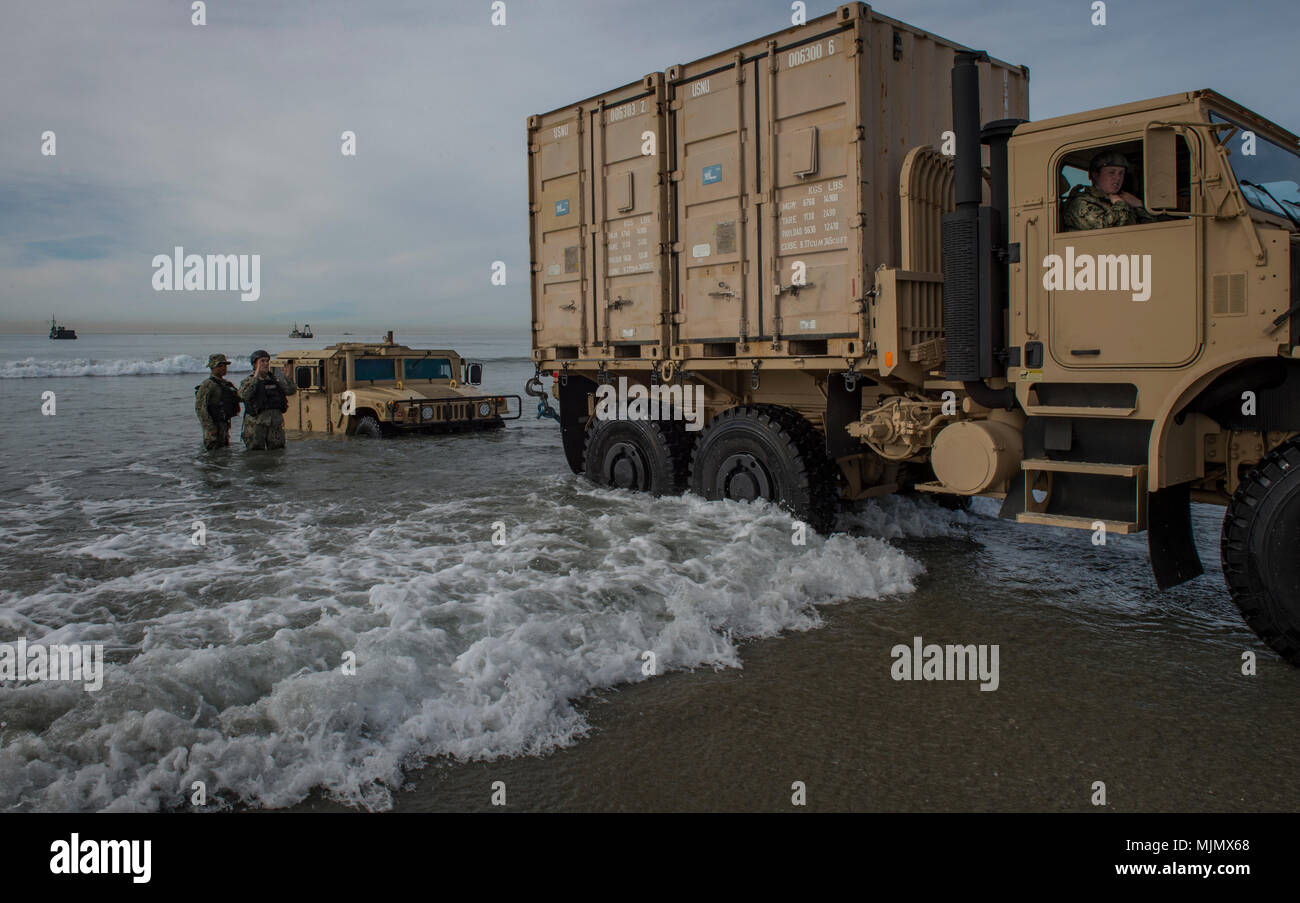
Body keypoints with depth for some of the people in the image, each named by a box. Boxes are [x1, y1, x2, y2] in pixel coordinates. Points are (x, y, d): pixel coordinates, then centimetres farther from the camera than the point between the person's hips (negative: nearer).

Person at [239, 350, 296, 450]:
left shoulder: (275, 379, 11)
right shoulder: (248, 381, -2)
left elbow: (291, 391, 2)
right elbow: (244, 395, -23)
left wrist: (286, 378, -16)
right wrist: (255, 377, -29)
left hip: (276, 423, 3)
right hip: (256, 422, -3)